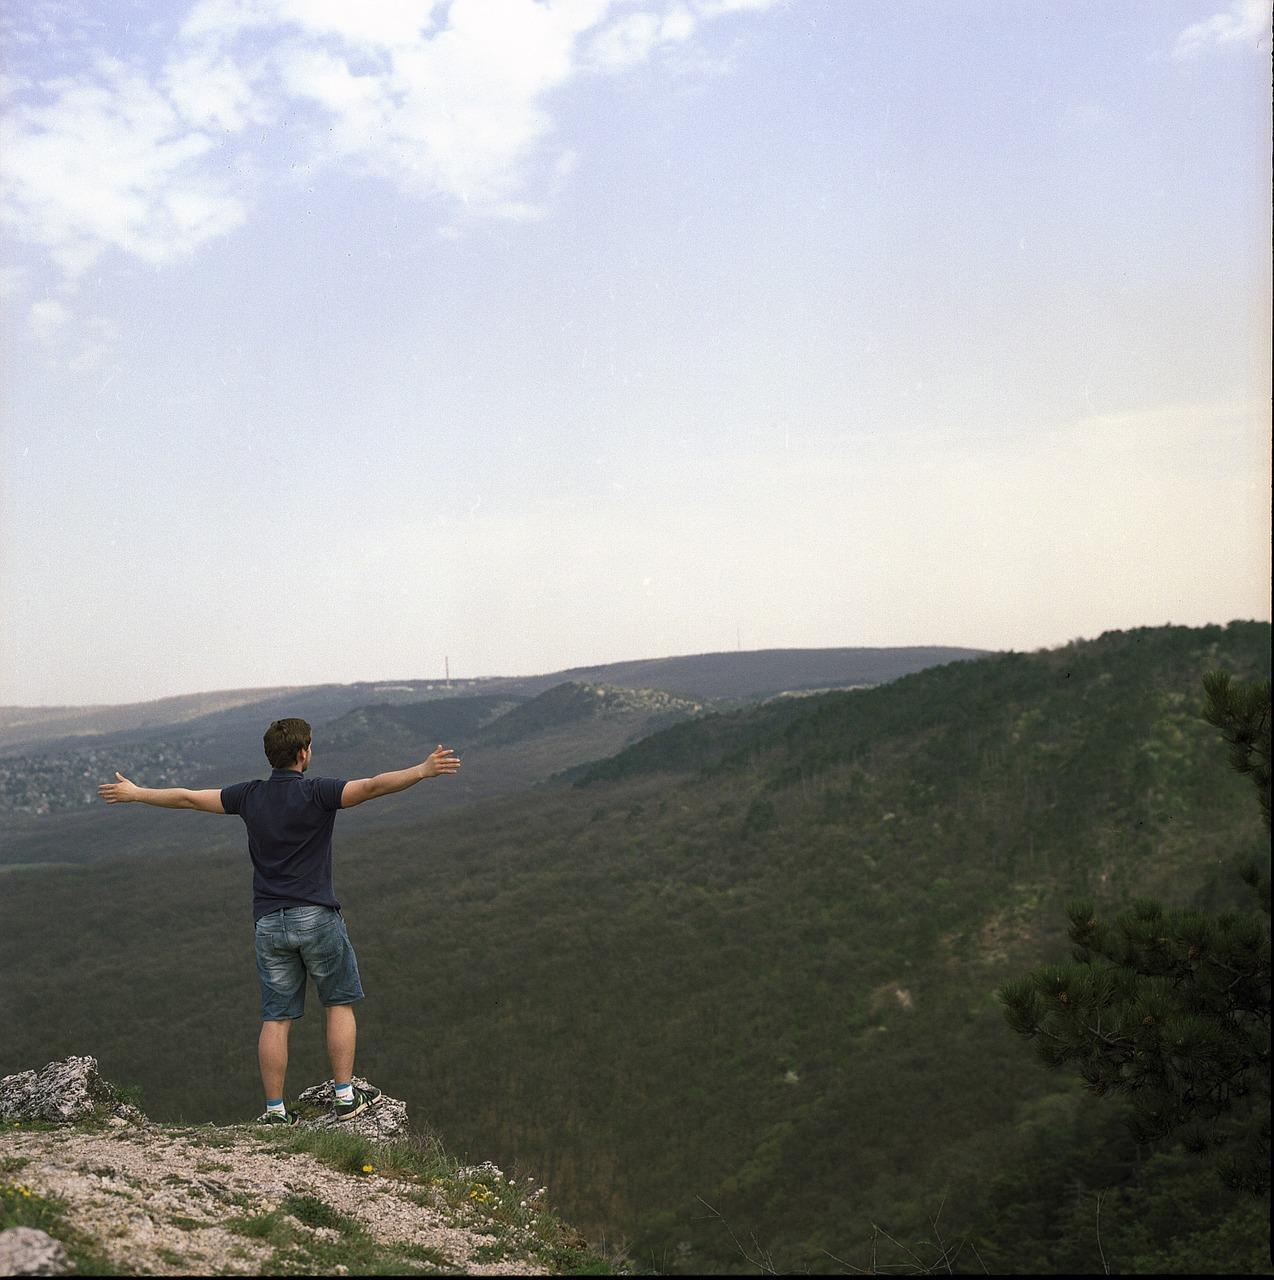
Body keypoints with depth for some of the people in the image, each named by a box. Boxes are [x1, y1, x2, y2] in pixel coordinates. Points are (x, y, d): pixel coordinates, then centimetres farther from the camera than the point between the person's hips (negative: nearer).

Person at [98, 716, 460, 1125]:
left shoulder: (249, 795, 5)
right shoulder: (316, 792, -9)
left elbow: (186, 797, 14)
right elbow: (372, 786, -24)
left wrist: (134, 793, 27)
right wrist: (423, 770, -27)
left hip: (269, 923, 4)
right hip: (317, 916, -4)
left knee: (276, 1019, 7)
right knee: (339, 1004, 10)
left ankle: (275, 1110, 9)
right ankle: (345, 1096, 8)